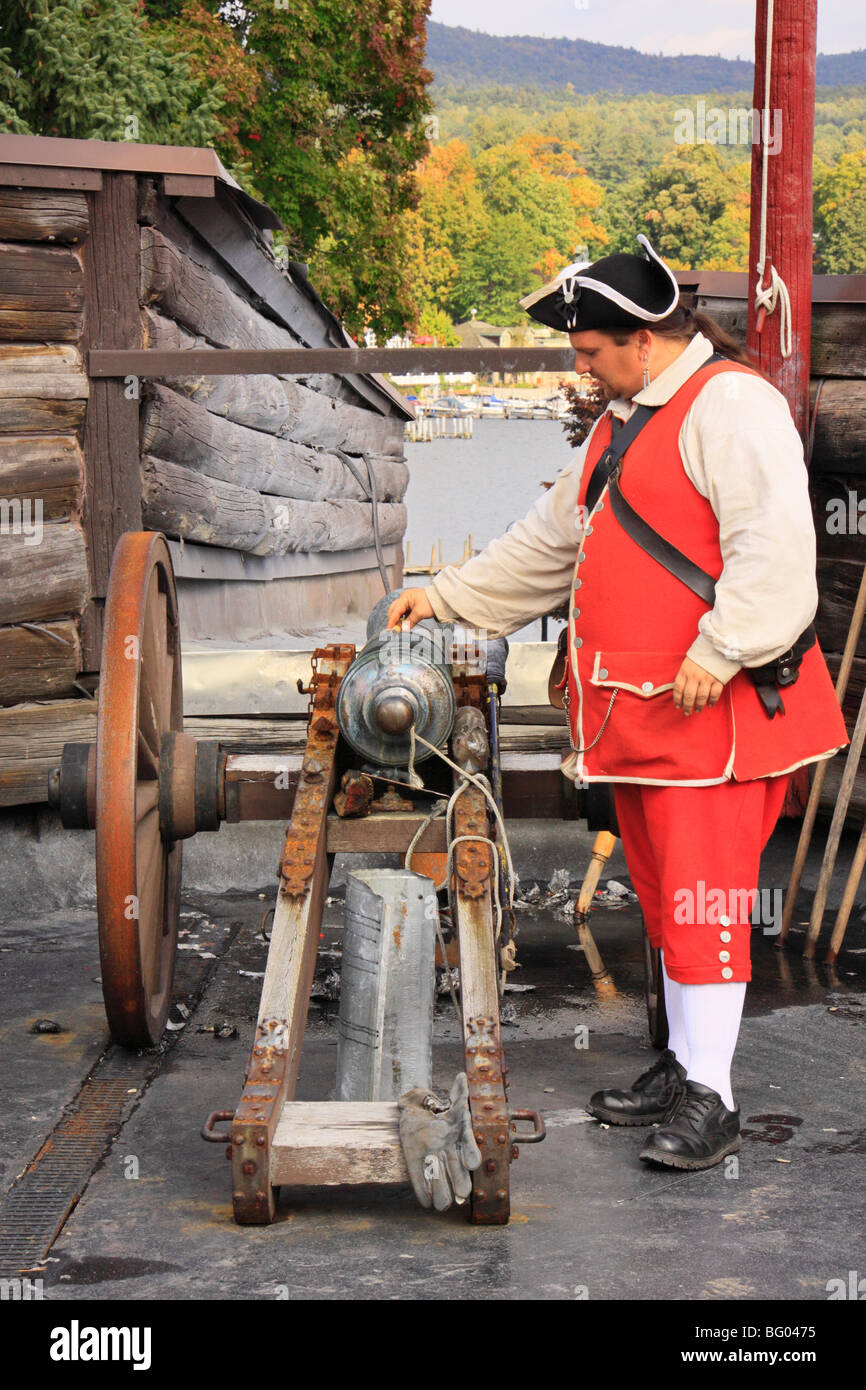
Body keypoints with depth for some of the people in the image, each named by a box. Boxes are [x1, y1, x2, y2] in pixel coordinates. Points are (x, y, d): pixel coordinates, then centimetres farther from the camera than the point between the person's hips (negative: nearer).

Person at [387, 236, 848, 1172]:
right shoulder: (621, 419, 19)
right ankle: (682, 1064, 27)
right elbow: (551, 538, 28)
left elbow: (772, 544, -23)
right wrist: (448, 597, 27)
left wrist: (719, 651, -26)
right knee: (663, 891, 15)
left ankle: (710, 1097, 0)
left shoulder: (728, 404, -12)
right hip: (634, 707, 10)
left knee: (702, 892, -7)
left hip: (717, 709, -10)